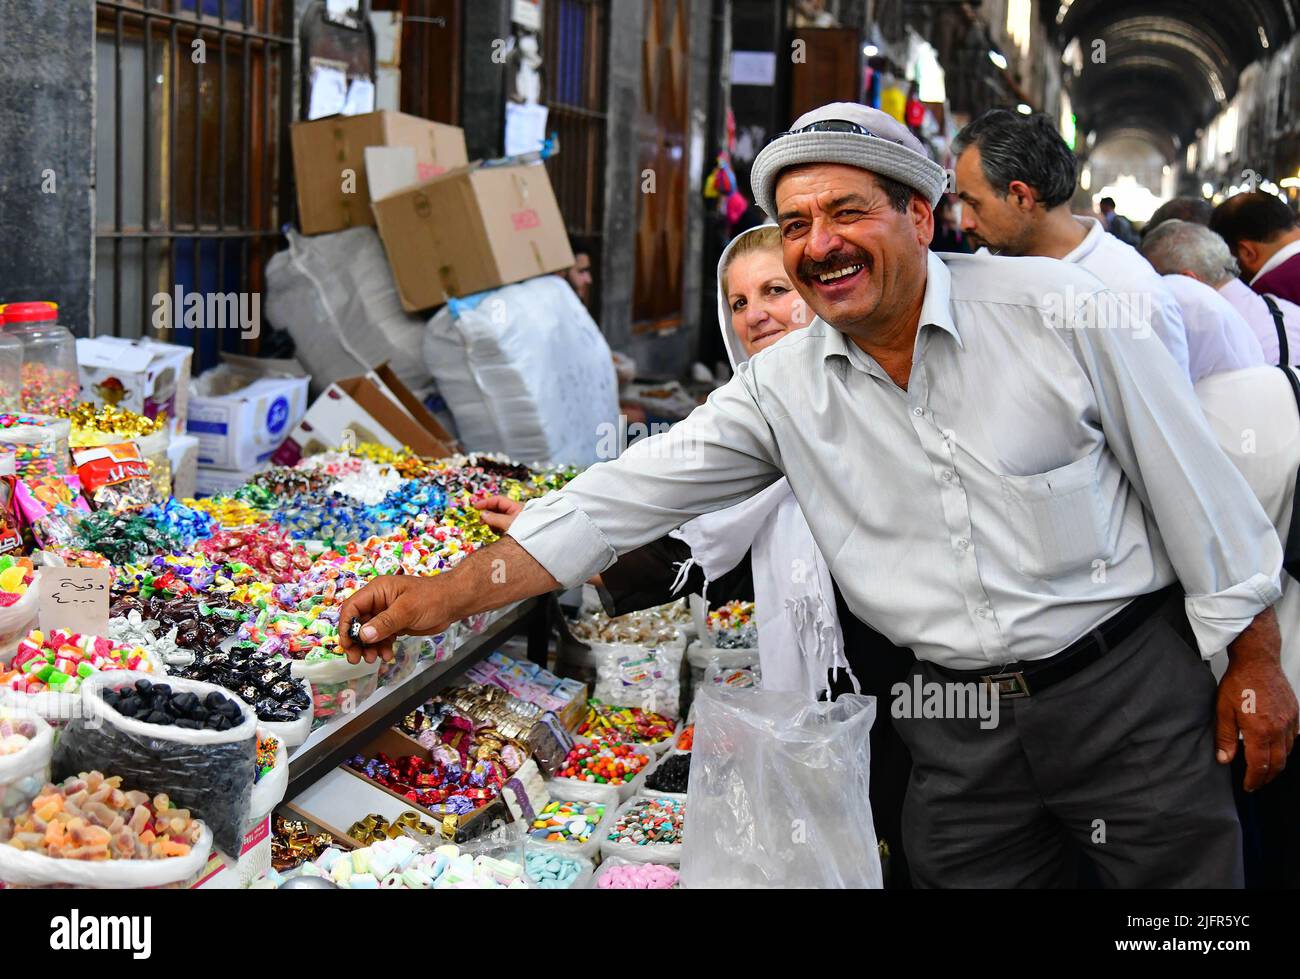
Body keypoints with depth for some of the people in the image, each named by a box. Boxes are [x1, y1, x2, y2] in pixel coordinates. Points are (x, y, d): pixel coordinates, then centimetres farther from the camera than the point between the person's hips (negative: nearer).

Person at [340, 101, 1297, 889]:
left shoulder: (1055, 305, -10)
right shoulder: (781, 388, -1)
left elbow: (1191, 478, -3)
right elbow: (626, 498, -5)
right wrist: (445, 596, -13)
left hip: (1130, 687, -2)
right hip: (959, 730, 3)